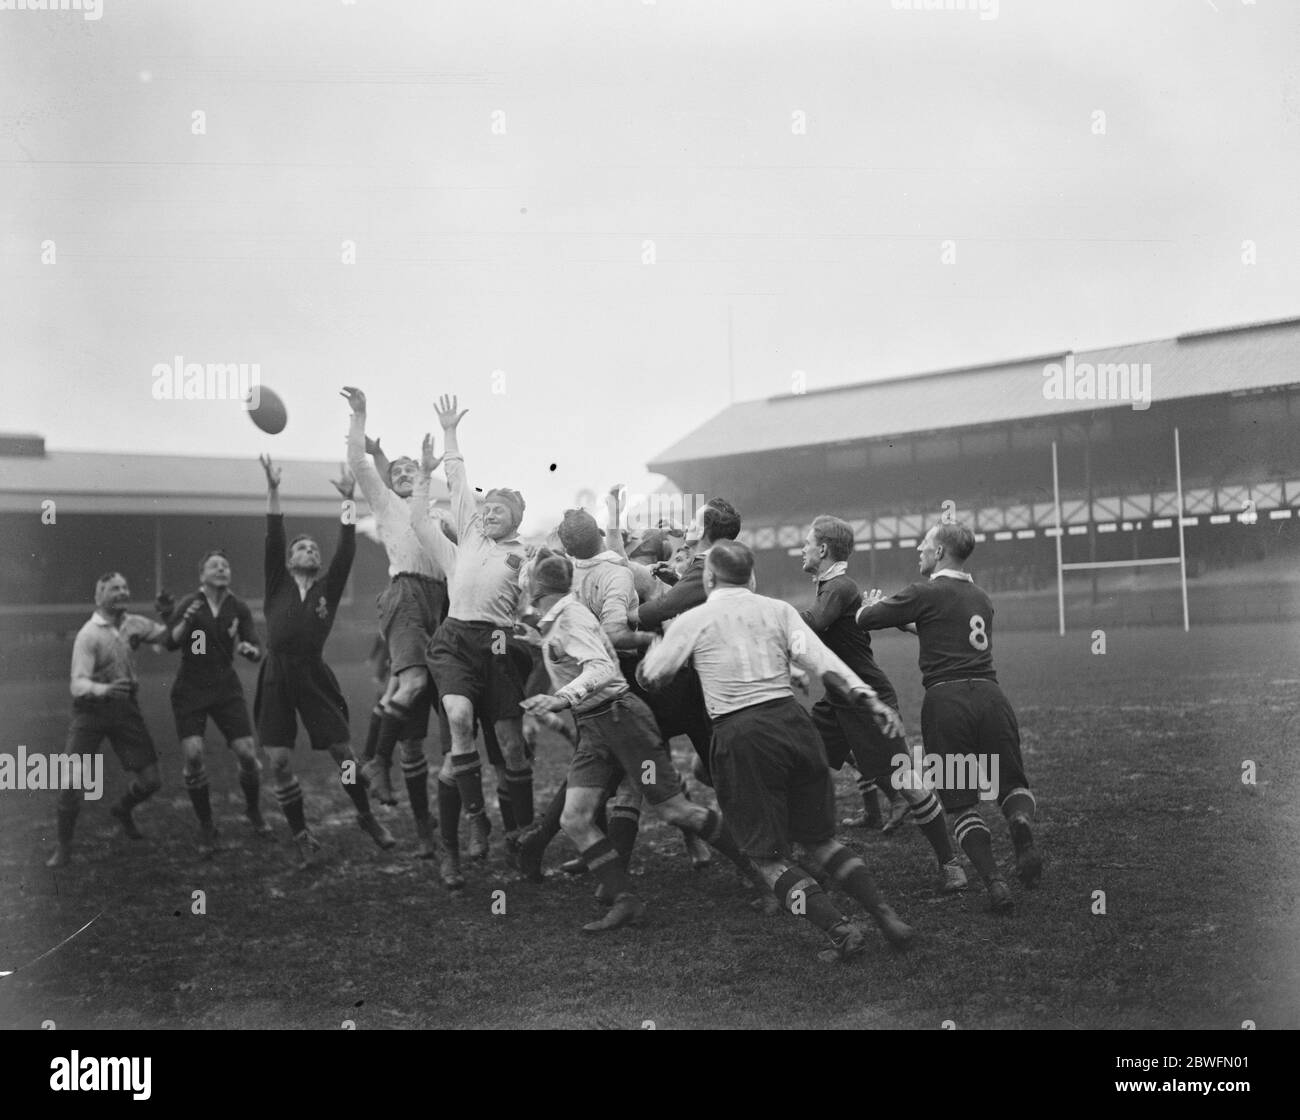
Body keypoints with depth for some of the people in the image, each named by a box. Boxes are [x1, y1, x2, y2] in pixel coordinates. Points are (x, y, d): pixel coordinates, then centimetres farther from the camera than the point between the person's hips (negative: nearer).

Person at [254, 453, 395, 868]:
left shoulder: (328, 587, 7)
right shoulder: (277, 585, 6)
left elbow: (346, 551, -5)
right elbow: (272, 539, -5)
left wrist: (348, 502, -13)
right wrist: (273, 491, -14)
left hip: (314, 674, 0)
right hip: (276, 676, 0)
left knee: (342, 751, 2)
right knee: (279, 762, -4)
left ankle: (366, 817, 23)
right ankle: (302, 837, 9)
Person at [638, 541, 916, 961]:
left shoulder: (693, 621, 5)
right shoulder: (779, 610, 12)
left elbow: (648, 676, 13)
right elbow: (822, 661, -2)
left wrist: (658, 642, 33)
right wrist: (869, 698, -6)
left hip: (740, 734, -4)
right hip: (792, 720, 4)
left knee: (769, 856, 7)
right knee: (820, 840, 19)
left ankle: (840, 930, -6)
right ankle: (889, 918, 7)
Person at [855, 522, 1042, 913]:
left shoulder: (926, 594, 1)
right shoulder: (980, 599, 22)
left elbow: (864, 619, 4)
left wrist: (872, 604, 28)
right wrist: (893, 609, 43)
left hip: (945, 699, -4)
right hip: (989, 693, 4)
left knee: (961, 803, 6)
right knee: (1012, 783, 16)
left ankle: (995, 881, -10)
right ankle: (1022, 823, -19)